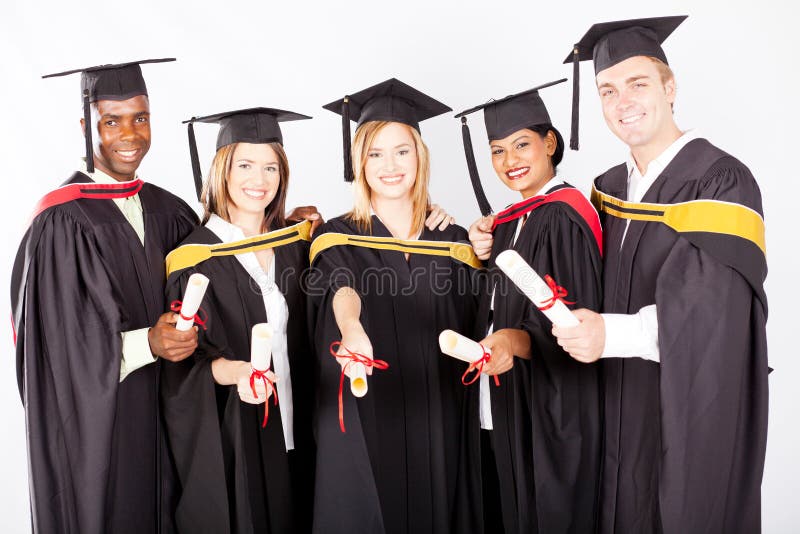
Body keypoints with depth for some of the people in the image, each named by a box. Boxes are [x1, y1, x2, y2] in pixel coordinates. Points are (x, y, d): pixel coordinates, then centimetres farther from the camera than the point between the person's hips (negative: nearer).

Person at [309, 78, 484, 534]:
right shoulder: (339, 239, -2)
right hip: (364, 429, -2)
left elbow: (471, 339, 13)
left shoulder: (454, 240, 6)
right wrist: (353, 332, -44)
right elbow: (342, 292, -25)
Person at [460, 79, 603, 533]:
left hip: (553, 409, -8)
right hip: (506, 409, 8)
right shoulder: (509, 220, 11)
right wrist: (486, 255, -1)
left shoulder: (565, 216, -15)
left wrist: (516, 340, -39)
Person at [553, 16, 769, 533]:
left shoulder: (721, 183, -13)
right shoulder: (608, 190, 7)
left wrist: (612, 334, -37)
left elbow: (709, 315, -23)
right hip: (620, 414, 6)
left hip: (693, 413, -6)